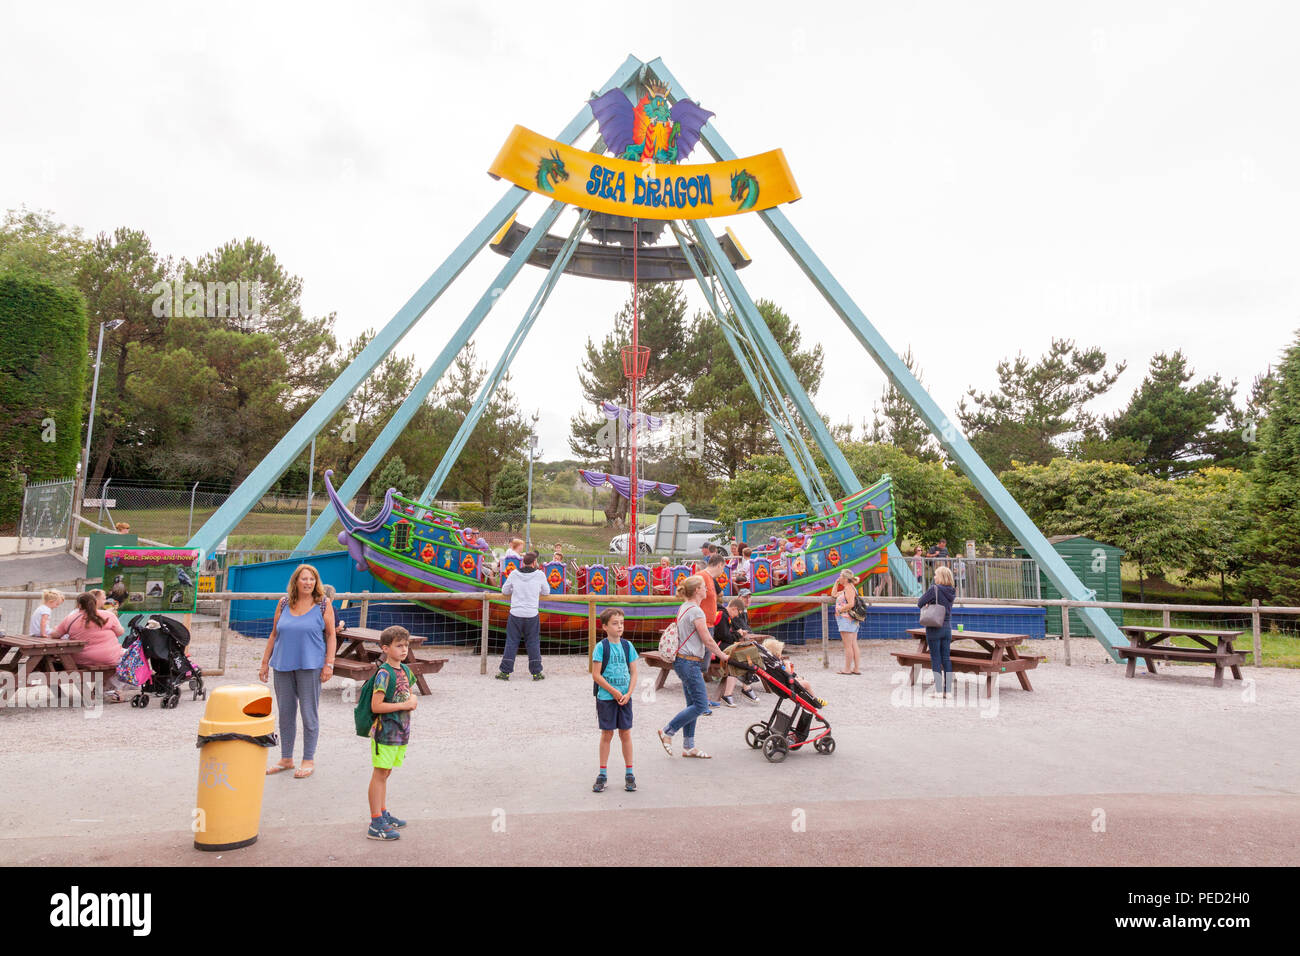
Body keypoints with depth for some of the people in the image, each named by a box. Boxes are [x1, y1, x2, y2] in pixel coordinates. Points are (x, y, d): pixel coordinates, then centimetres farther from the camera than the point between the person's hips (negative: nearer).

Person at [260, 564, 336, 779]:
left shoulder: (323, 605, -1)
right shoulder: (283, 603, 7)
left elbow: (330, 636, -1)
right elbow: (274, 634, 14)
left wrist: (329, 664, -8)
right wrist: (265, 662, 11)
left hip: (310, 666, -4)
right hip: (283, 666, 4)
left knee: (309, 713, 2)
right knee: (285, 713, 12)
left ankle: (309, 760, 14)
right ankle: (286, 759, 26)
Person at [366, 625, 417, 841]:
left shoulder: (405, 670, 8)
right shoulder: (384, 673, -17)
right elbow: (376, 706, -22)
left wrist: (412, 700, 0)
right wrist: (403, 705, -19)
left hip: (400, 732, 8)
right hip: (385, 732, -8)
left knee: (385, 773, 19)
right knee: (379, 774, -1)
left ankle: (383, 813, 31)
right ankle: (376, 825, 5)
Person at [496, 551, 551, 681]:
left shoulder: (514, 574, -1)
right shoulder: (540, 575, -4)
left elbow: (504, 591, 9)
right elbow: (546, 592, 9)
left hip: (515, 614, 1)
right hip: (532, 615, -1)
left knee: (511, 642, 9)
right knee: (533, 643, 10)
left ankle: (505, 672, 12)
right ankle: (536, 672, 15)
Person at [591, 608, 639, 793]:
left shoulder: (627, 646, 2)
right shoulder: (601, 647, -9)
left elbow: (633, 673, 5)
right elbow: (596, 675, -10)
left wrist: (628, 694, -8)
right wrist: (614, 692, -12)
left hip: (624, 697, 3)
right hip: (606, 697, -3)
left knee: (625, 734, 7)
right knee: (607, 734, 5)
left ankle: (629, 773, 18)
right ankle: (602, 774, 17)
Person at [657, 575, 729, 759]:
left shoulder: (683, 608, 13)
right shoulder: (696, 611, -16)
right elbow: (707, 640, -14)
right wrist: (722, 655, 1)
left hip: (683, 661, 10)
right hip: (689, 663, -10)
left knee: (693, 704, 13)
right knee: (701, 705, -5)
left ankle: (688, 747, 17)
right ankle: (667, 732, 2)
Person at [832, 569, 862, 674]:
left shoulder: (849, 588, -12)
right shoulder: (846, 589, 19)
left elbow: (851, 604, -22)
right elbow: (834, 594, 30)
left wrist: (840, 610, -13)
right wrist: (836, 583, 22)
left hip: (846, 619, -10)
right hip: (853, 621, 10)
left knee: (847, 646, -7)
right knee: (854, 645, 8)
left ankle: (847, 669, -4)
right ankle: (856, 668, 10)